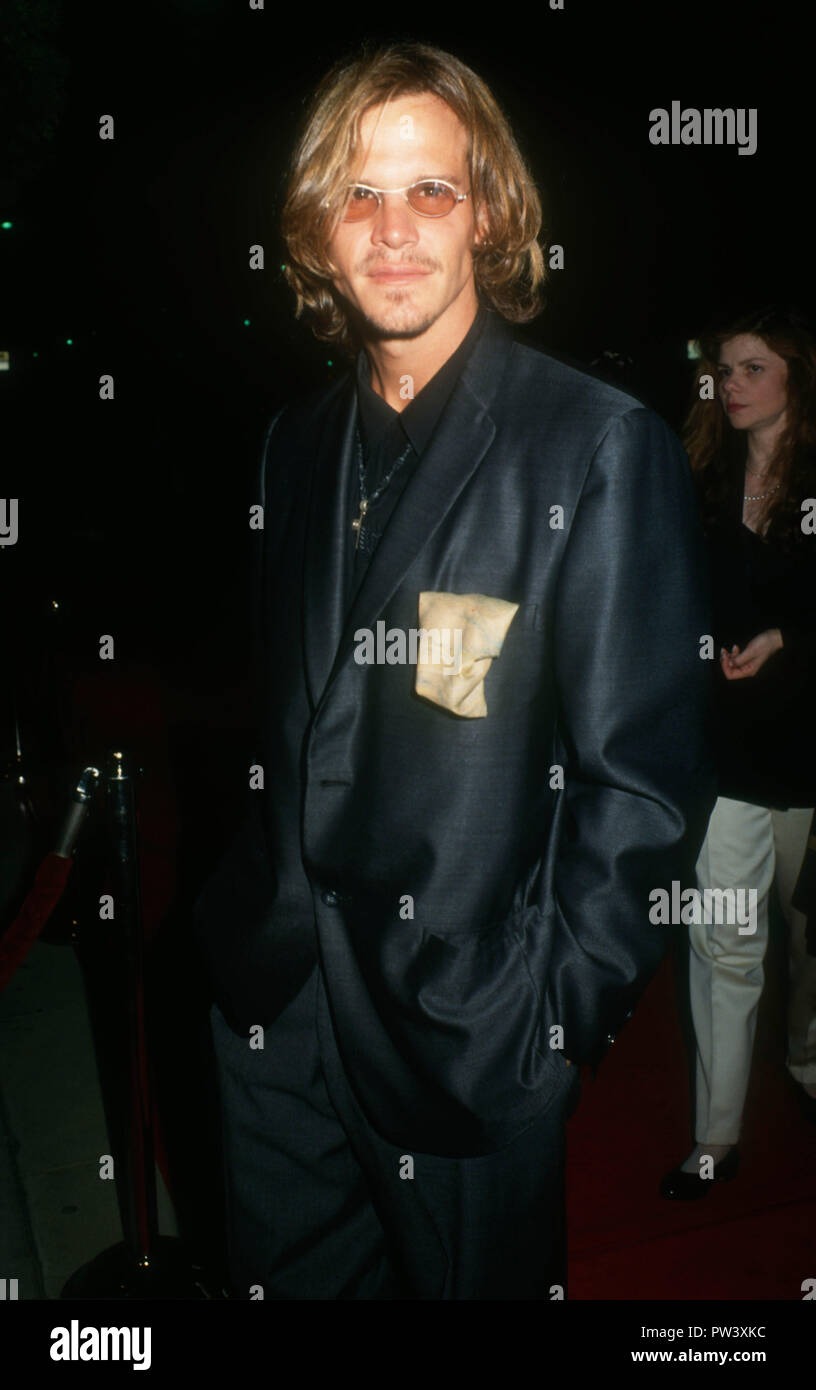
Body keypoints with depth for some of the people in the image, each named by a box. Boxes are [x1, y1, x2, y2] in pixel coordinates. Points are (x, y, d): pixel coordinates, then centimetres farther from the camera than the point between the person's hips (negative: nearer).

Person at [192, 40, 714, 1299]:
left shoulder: (602, 448, -11)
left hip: (470, 1031, -5)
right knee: (287, 1279, 21)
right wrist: (240, 917, 8)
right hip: (275, 1011, 5)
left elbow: (644, 774, -12)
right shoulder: (296, 443, 7)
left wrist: (556, 1009, -12)